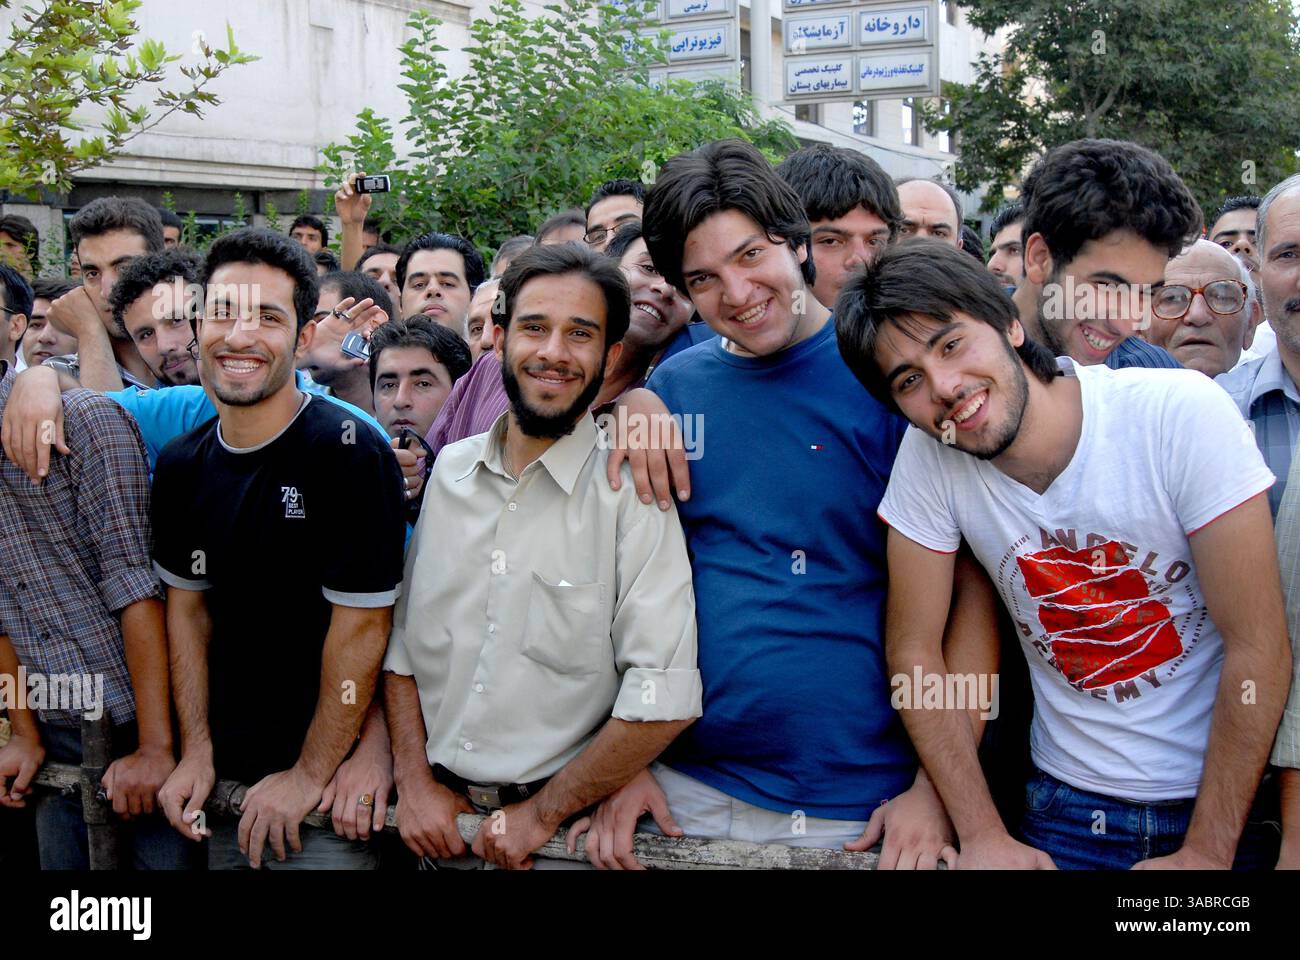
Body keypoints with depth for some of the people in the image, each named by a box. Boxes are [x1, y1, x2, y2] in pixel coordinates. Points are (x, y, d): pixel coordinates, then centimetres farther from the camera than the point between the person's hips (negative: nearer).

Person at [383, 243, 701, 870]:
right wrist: (415, 783, -2)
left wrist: (540, 814, -14)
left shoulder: (634, 489, -14)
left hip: (563, 832, -4)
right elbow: (401, 639, 7)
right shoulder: (447, 470, 2)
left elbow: (663, 699, -20)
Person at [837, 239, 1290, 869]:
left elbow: (1258, 645, -17)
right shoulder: (927, 459, -13)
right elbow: (914, 649, -5)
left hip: (1230, 799, -1)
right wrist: (982, 835, -7)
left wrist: (1207, 853, -15)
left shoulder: (1180, 412, -21)